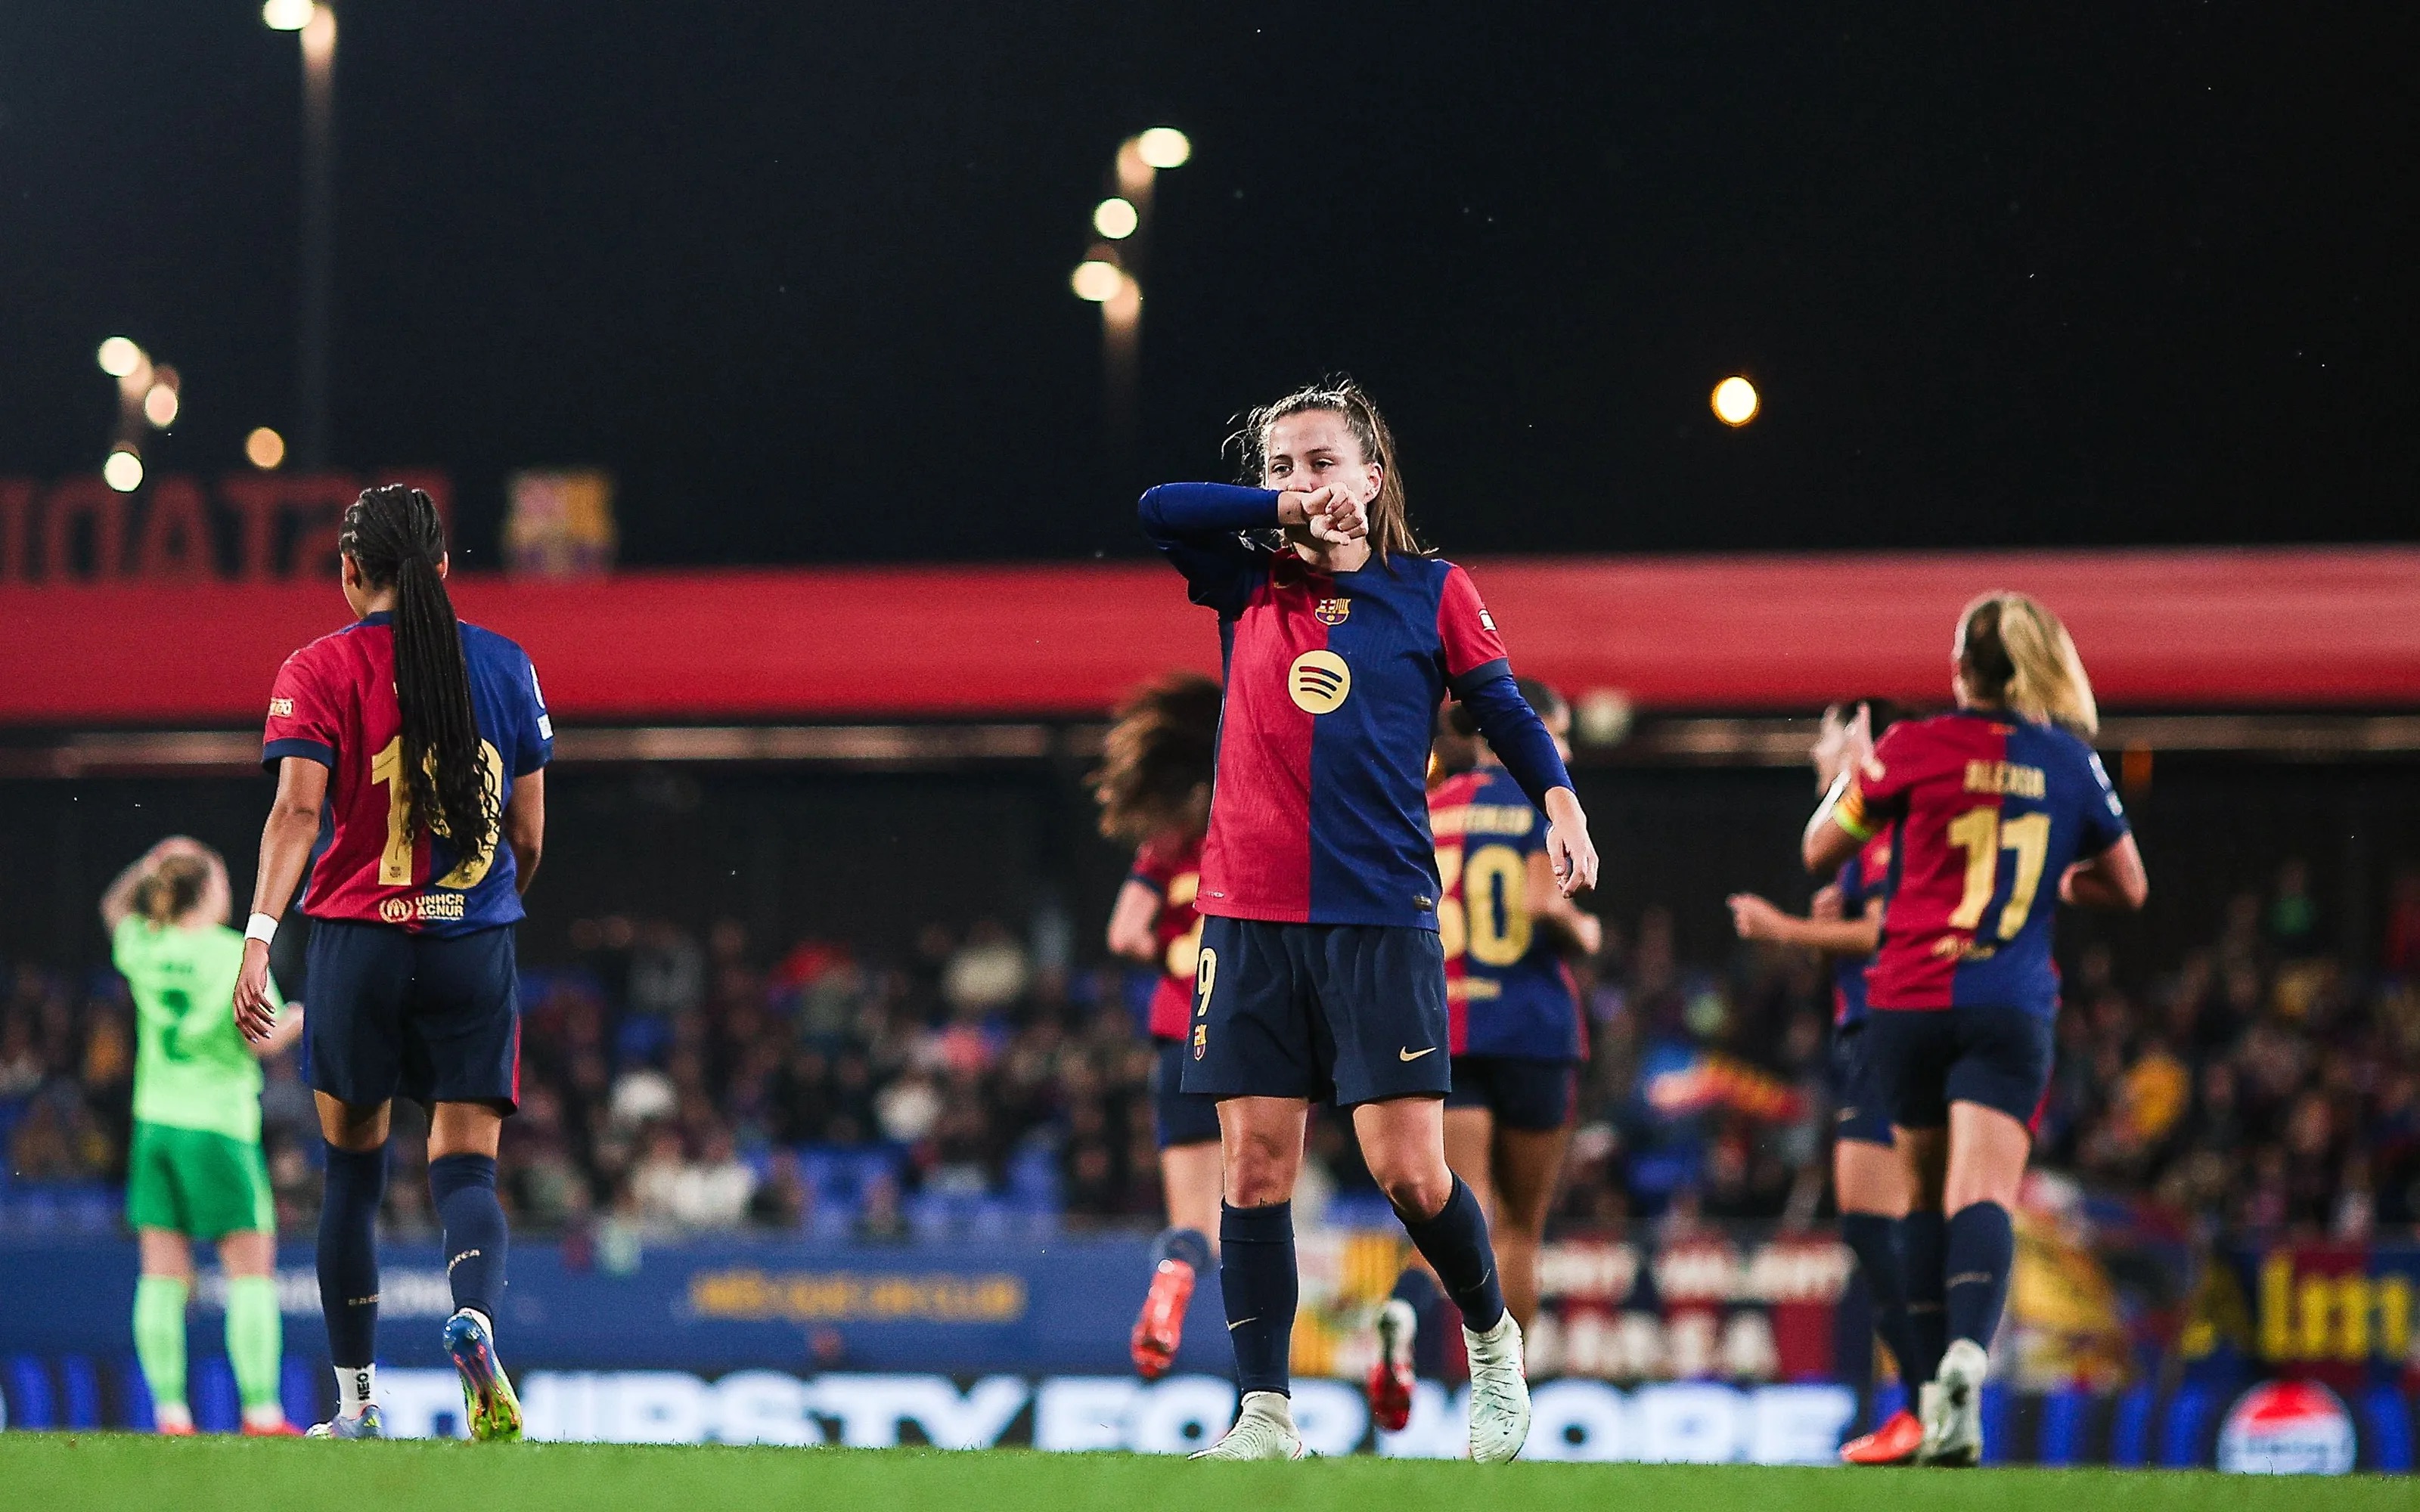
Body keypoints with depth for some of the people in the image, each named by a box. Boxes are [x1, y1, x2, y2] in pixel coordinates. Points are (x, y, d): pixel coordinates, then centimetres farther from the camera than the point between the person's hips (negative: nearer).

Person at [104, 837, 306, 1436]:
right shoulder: (235, 954, -9)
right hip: (218, 1125, -5)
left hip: (155, 1121, 5)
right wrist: (304, 1014, 6)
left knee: (163, 1276, 3)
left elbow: (115, 907, 27)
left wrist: (152, 865, 24)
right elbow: (265, 1039, -11)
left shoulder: (143, 949, 4)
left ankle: (169, 1411, -2)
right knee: (251, 1270, -2)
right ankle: (260, 1410, -8)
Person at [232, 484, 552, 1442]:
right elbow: (529, 835, 10)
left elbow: (298, 809, -14)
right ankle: (475, 1314, -32)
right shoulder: (504, 665, 8)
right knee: (465, 1168, 0)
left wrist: (259, 934, -20)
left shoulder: (320, 670, 0)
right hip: (477, 948, 1)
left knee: (353, 1173, 12)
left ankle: (356, 1402, 17)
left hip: (360, 942, -1)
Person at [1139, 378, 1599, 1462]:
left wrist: (1559, 803, -13)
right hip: (1250, 917, 2)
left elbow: (1505, 709, 4)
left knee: (1406, 1168, -7)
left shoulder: (1431, 593, 6)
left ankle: (1490, 1336, 20)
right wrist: (1285, 514, -10)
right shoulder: (1249, 584, 10)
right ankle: (1264, 1415, 5)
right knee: (1252, 1165, -1)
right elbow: (1159, 510, -3)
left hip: (1383, 917, -2)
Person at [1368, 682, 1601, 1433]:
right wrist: (1585, 933, 3)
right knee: (1521, 1225, 13)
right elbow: (1545, 901, -17)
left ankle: (1405, 1310, -39)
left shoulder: (1427, 811, 11)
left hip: (1440, 1032, 3)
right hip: (1531, 1031, -3)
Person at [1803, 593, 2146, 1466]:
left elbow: (1820, 851, 12)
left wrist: (1848, 771, 29)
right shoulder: (2071, 763, 6)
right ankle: (1968, 1354, -38)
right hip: (2012, 1012, 0)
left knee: (1928, 1191, 16)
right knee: (1983, 1197, -11)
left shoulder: (1914, 749, -1)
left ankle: (1934, 1386, 18)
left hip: (1909, 1002, 0)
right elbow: (2129, 888, 18)